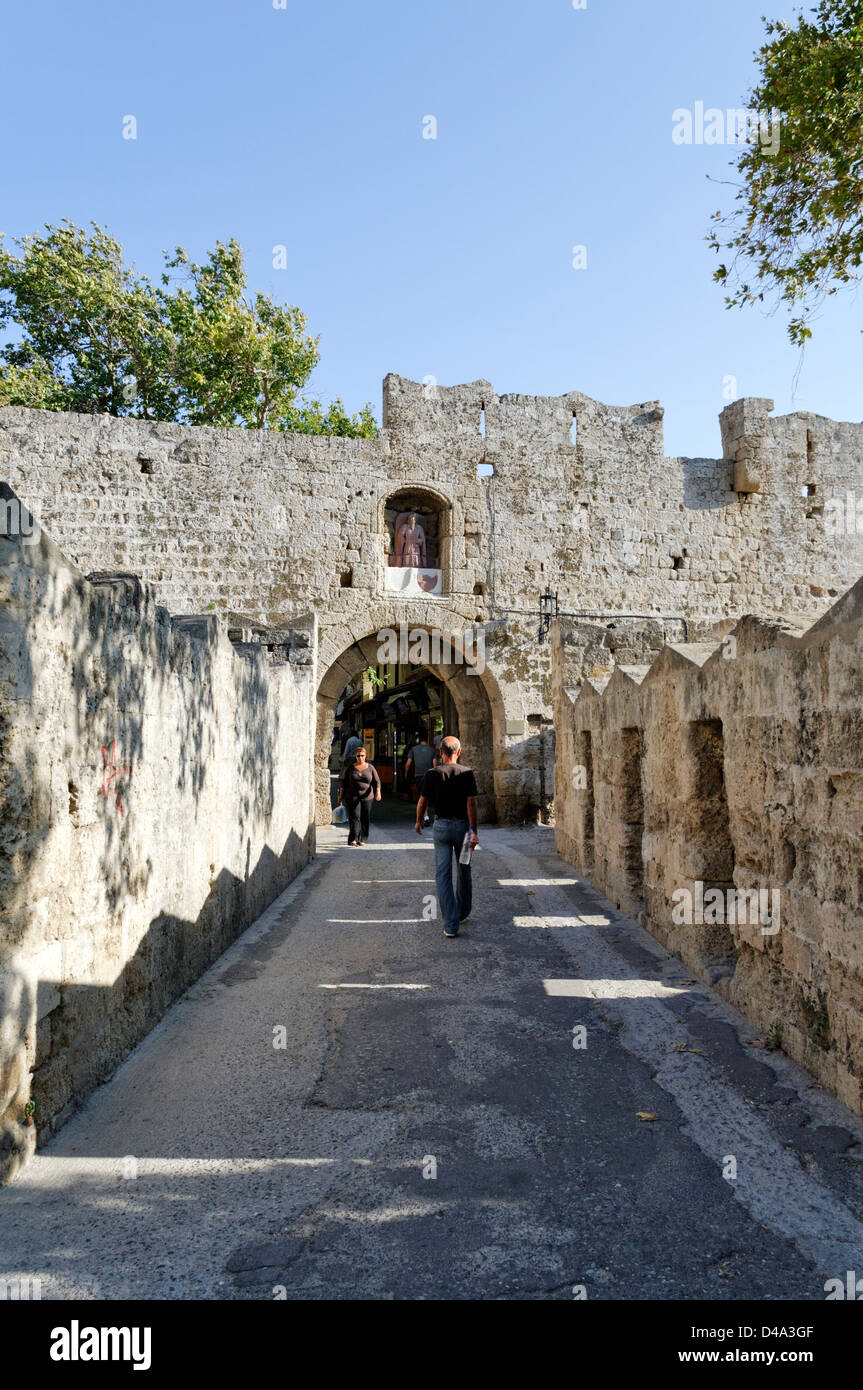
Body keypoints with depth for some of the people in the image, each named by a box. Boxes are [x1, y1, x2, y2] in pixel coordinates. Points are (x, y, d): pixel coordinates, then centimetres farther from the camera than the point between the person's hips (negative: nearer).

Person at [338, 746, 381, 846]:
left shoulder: (370, 768, 5)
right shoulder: (350, 767, 4)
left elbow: (377, 781, 2)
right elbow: (344, 782, 8)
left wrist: (378, 792, -15)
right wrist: (341, 796, 6)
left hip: (366, 797, 1)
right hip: (352, 796, -1)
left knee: (364, 818, 3)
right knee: (354, 816, -12)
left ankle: (362, 839, 13)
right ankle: (353, 839, -17)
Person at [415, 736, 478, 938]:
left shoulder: (432, 774, -4)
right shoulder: (467, 773, -6)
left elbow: (422, 801, 3)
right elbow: (471, 803, -13)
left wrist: (419, 821, 21)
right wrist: (473, 831, -13)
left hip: (441, 826, -1)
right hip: (462, 825, 1)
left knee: (443, 875, 0)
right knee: (464, 871, 18)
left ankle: (451, 924, -6)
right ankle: (463, 912, 36)